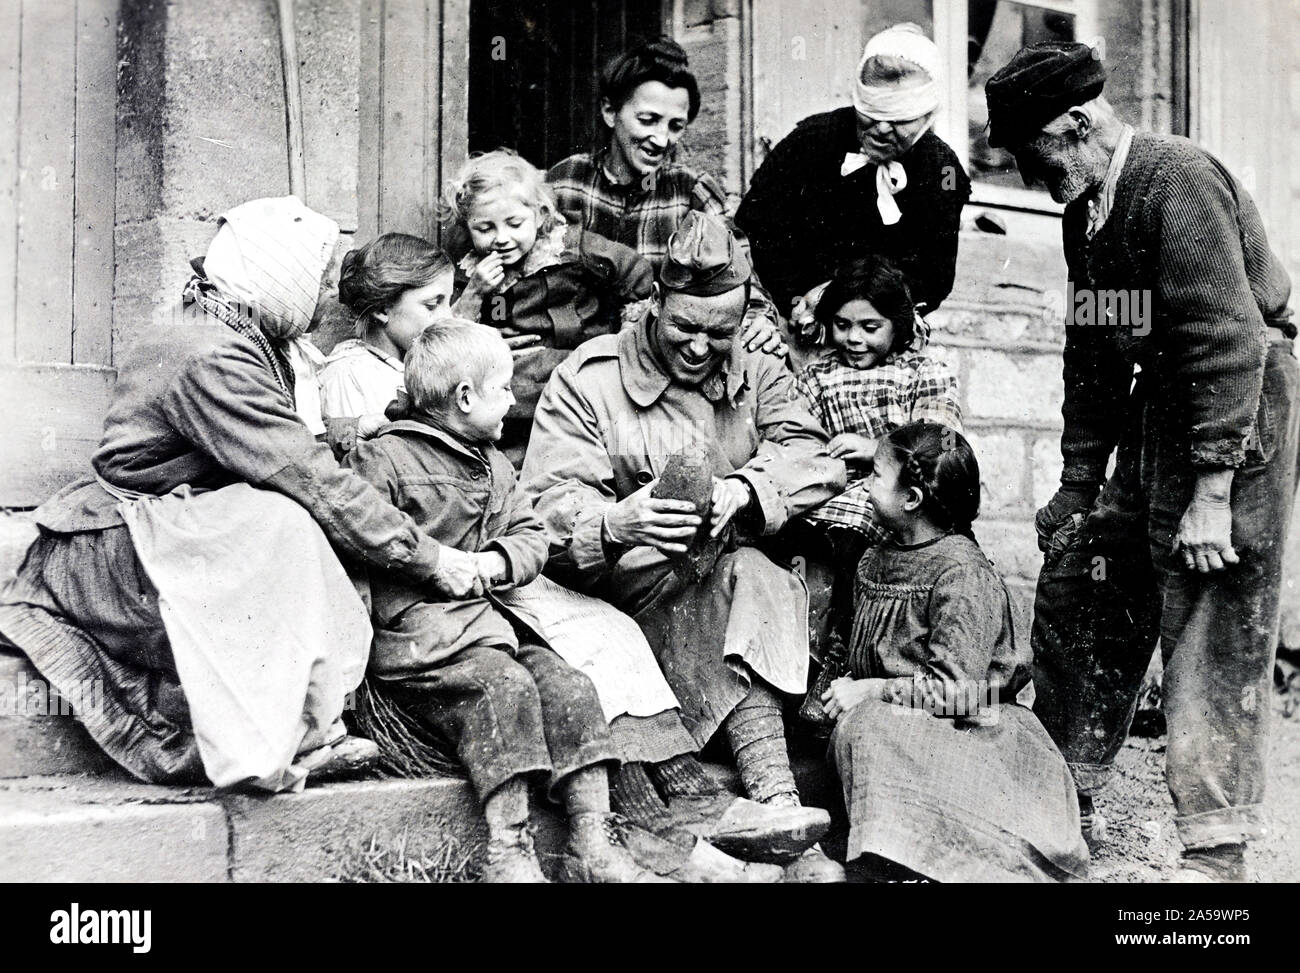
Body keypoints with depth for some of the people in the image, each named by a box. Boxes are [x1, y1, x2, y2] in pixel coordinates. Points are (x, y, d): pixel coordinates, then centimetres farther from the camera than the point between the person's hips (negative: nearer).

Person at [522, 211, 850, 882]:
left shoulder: (759, 376, 15)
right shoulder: (588, 378, 1)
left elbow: (815, 459, -2)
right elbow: (548, 511, -11)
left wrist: (742, 490, -23)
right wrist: (617, 523, -34)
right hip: (621, 587, -3)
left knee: (749, 576, -30)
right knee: (736, 574, -30)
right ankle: (775, 798, -36)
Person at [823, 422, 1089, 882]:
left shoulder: (964, 575, -16)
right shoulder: (875, 560, 9)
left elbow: (954, 689, -20)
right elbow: (862, 653, 20)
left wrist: (870, 692, -16)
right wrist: (848, 685, -1)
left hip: (964, 727, -7)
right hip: (883, 722, 7)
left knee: (864, 728, -32)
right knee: (853, 726, -24)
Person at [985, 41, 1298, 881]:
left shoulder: (1179, 183, -18)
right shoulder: (1088, 210, 10)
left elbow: (1231, 341, -25)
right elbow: (1094, 352, 18)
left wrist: (1210, 496, -26)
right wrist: (1079, 482, 17)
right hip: (1159, 405, 9)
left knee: (1215, 628, -8)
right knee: (1078, 583, 9)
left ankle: (1217, 849, 1)